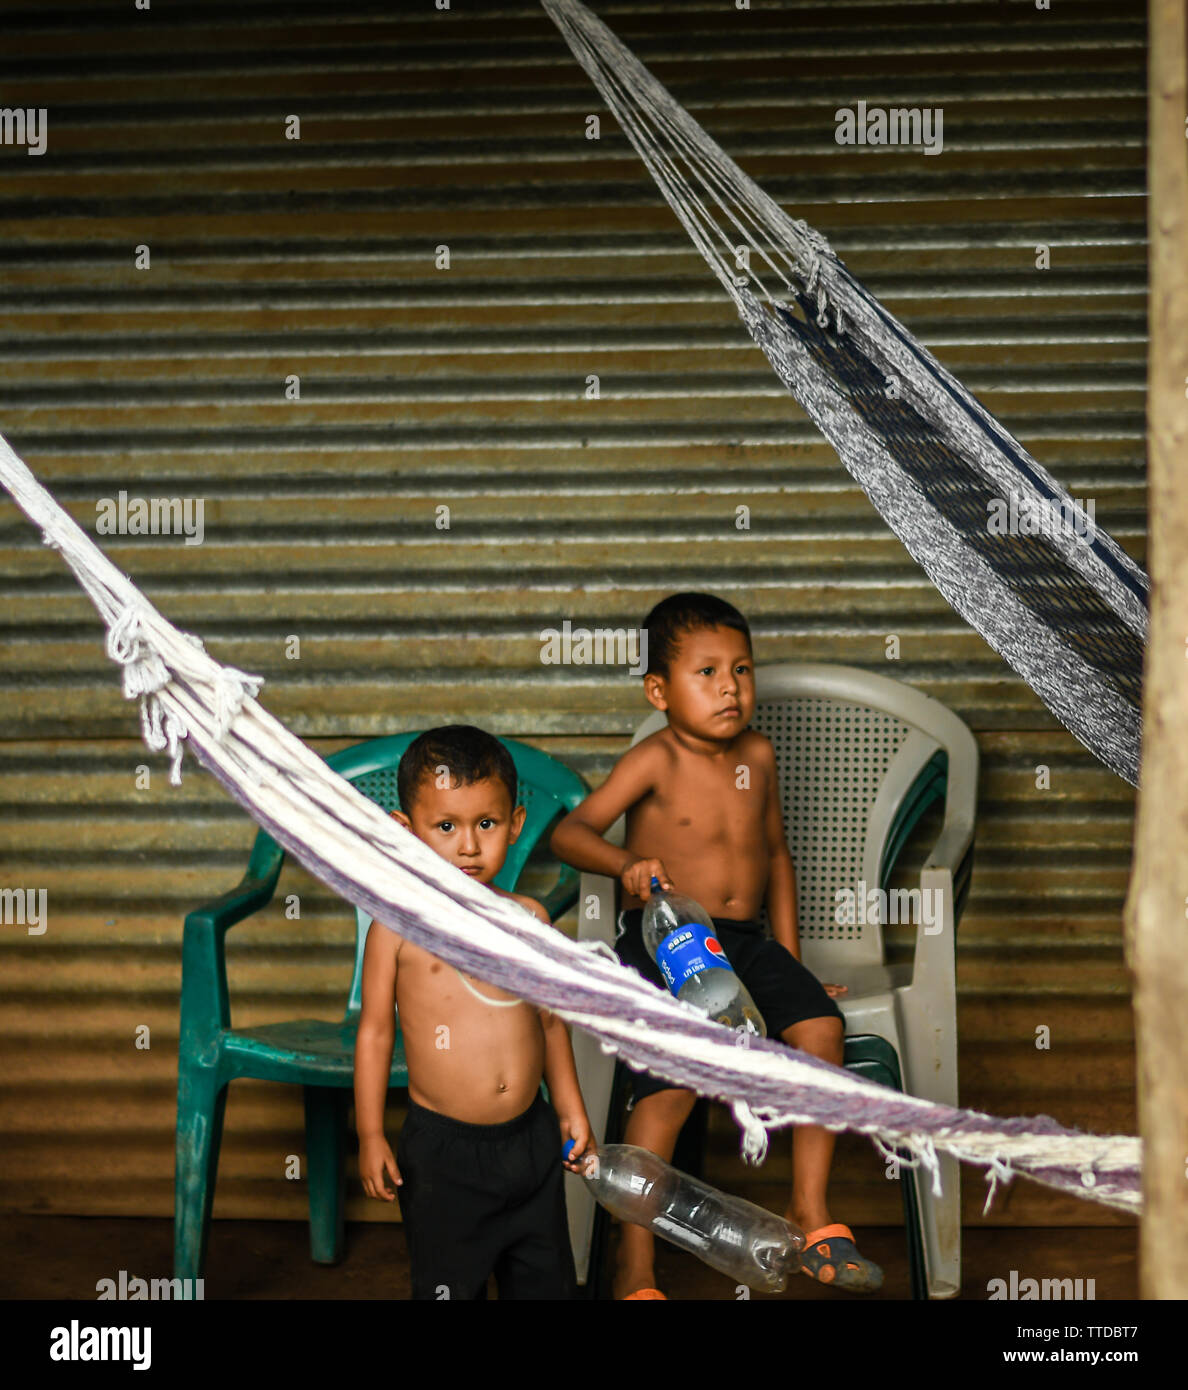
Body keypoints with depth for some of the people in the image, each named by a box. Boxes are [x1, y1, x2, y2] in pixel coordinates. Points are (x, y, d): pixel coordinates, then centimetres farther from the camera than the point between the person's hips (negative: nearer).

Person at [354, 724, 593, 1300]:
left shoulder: (528, 918, 2)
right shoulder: (399, 927, -9)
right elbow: (374, 1032, -3)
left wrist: (571, 1109, 16)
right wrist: (370, 1136, -3)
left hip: (532, 1139, 4)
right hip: (443, 1149, -4)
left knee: (546, 1279, 13)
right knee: (449, 1283, 5)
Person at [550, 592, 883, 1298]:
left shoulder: (757, 754, 8)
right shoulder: (655, 761, -10)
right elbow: (570, 832, -16)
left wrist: (789, 955, 17)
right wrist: (627, 862, -36)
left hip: (745, 940, 5)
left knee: (821, 1025, -18)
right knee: (671, 1082, -23)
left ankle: (812, 1212, -5)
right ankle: (636, 1267, -12)